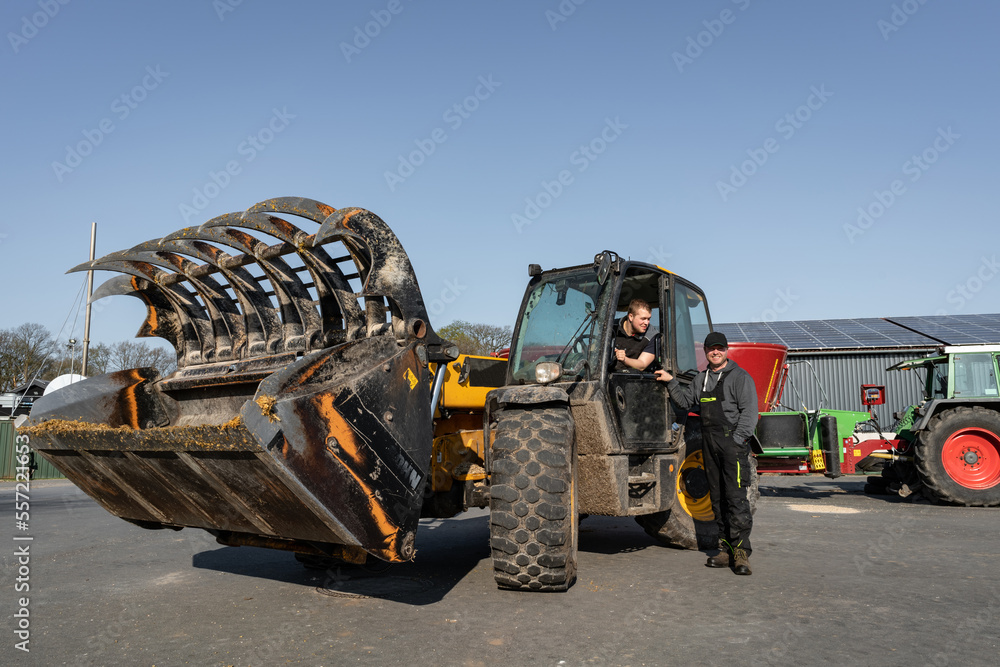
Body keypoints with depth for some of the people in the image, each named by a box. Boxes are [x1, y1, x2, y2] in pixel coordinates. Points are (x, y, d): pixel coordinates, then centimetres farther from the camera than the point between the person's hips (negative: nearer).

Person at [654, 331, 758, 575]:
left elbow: (749, 412, -8)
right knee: (717, 498, 8)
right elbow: (686, 401, 23)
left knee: (736, 496, -11)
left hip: (733, 442, -7)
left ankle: (741, 550, -9)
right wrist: (671, 382, 13)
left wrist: (737, 440, -14)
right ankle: (726, 547, 14)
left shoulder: (740, 376, -2)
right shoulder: (701, 379, 19)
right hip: (709, 444, 7)